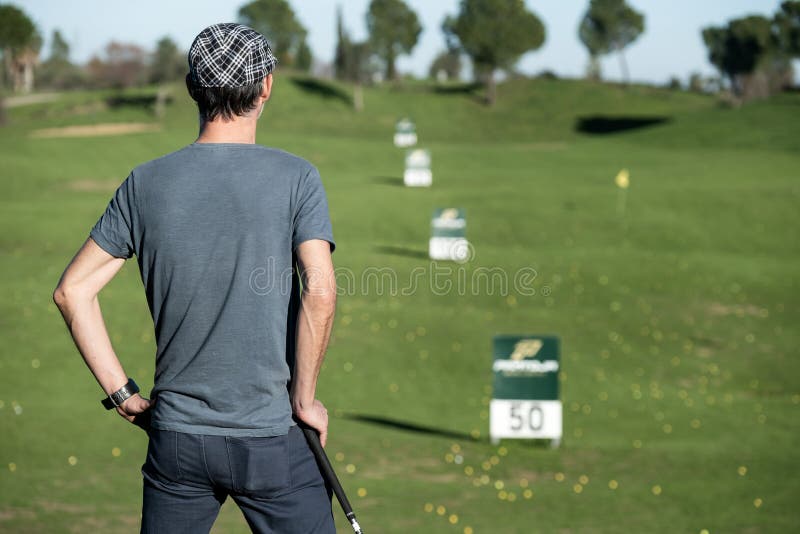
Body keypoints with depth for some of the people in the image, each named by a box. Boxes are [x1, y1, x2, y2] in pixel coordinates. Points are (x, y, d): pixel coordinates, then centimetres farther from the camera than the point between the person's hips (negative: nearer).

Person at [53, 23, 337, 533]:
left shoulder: (147, 183, 3)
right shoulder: (295, 176, -6)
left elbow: (73, 290, 2)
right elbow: (319, 290, -18)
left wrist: (123, 393, 6)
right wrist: (305, 398, -8)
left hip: (177, 435, 3)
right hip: (272, 435, -3)